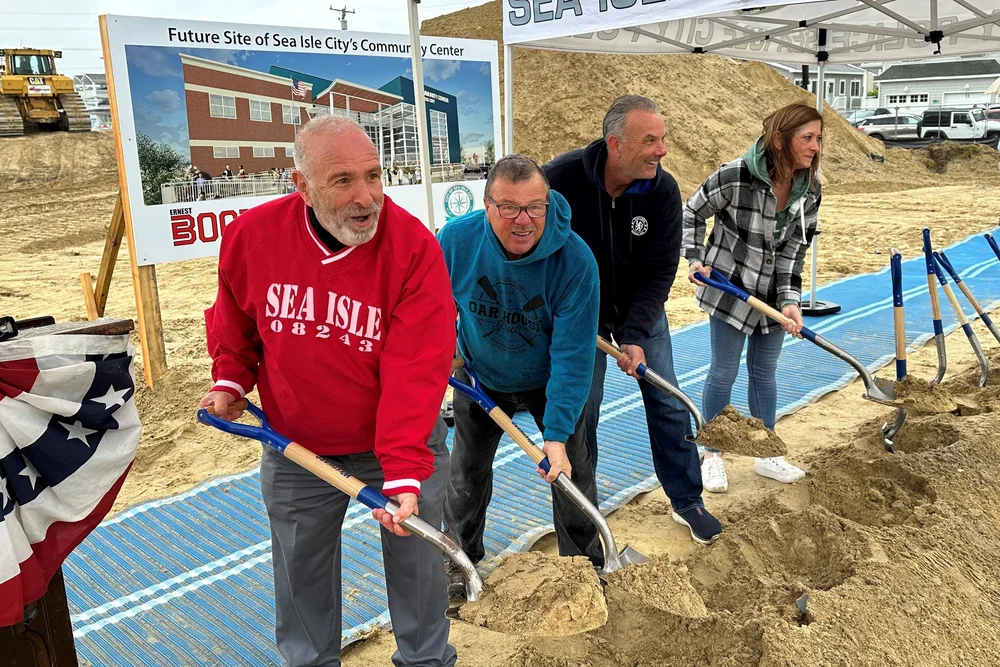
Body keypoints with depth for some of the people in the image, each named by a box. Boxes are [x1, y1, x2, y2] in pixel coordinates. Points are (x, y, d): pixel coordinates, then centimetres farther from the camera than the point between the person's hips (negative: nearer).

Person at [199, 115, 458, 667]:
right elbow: (234, 318, 9)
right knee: (300, 569, 19)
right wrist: (229, 378, -2)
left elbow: (414, 372, -26)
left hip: (401, 442, -2)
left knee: (414, 557, 14)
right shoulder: (251, 234, -14)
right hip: (294, 447, 3)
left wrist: (403, 473, -31)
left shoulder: (414, 247, -23)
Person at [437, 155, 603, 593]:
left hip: (549, 383, -1)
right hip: (480, 378, 2)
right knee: (467, 473, 13)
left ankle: (585, 565, 31)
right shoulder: (455, 239, -26)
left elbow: (572, 356, -31)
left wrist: (557, 434, -34)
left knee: (572, 471, 6)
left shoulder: (575, 260, -32)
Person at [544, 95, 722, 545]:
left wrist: (635, 334, -26)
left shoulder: (663, 190, -19)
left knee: (668, 402, 6)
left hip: (641, 308, 3)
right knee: (580, 409, 1)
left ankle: (686, 501, 23)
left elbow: (658, 272, -17)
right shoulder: (560, 178, -27)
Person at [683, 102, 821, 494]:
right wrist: (695, 259, -15)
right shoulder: (736, 175, -23)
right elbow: (692, 213, -7)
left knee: (765, 372, 14)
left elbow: (796, 247, -7)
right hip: (730, 288, -5)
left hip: (773, 294, 5)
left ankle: (766, 455, 28)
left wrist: (790, 300, -16)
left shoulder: (810, 189, -7)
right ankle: (712, 456, 21)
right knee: (724, 372, 4)